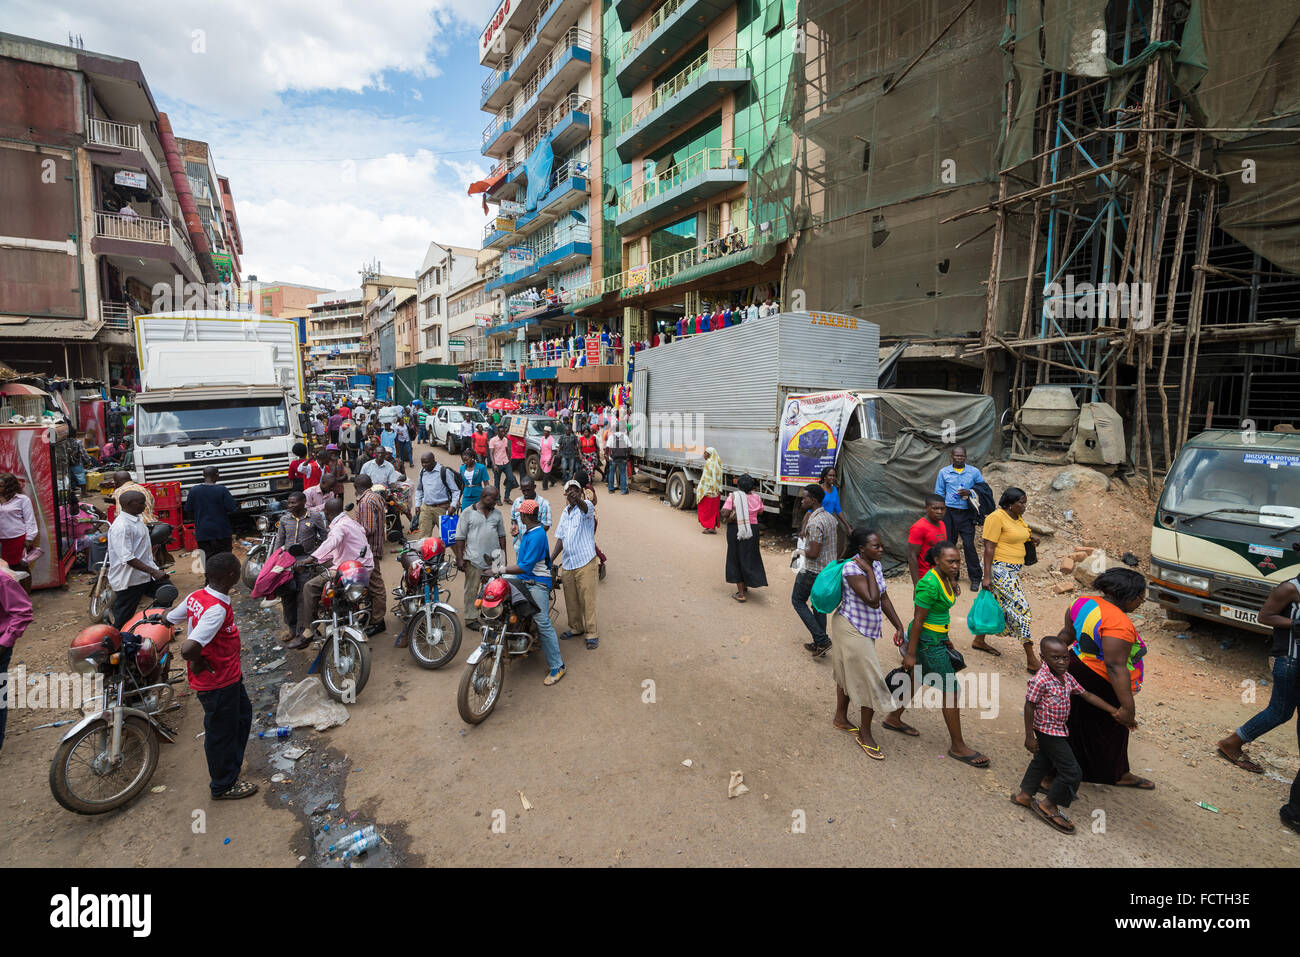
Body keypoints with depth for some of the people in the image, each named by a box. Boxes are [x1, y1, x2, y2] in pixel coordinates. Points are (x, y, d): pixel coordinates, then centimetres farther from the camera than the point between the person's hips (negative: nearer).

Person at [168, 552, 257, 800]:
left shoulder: (196, 596, -5)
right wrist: (199, 663, -20)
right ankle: (223, 786, 31)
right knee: (221, 731, 11)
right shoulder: (217, 609, -32)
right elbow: (188, 649, -39)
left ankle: (229, 764, 47)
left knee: (242, 713, 27)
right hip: (218, 683, -9)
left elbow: (169, 618, 8)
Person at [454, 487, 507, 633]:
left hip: (494, 560, 4)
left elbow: (501, 535, 16)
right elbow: (460, 537, -4)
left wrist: (504, 555, 12)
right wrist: (459, 559, -8)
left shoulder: (497, 514, 10)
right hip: (473, 559, -4)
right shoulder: (468, 513, -4)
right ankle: (470, 618, 11)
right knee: (472, 590, 2)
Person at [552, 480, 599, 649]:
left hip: (585, 563, -7)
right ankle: (576, 628, 32)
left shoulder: (586, 505, -6)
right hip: (567, 564, 7)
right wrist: (551, 559, 12)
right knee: (571, 600, 16)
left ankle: (591, 634, 6)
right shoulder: (565, 513, 16)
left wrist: (577, 499, -56)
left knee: (588, 600, -3)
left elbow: (585, 508, -34)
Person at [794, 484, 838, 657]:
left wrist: (804, 551, -7)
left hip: (813, 570, -9)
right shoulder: (829, 517, 6)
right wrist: (803, 530, 9)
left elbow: (813, 553, -26)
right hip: (829, 569, 9)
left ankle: (822, 640, 1)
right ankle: (820, 645, 23)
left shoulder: (815, 523, -25)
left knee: (798, 601, 8)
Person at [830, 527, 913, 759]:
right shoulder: (852, 569, -25)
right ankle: (865, 734, 15)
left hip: (864, 630, 9)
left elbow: (884, 599, 7)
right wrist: (869, 571, -27)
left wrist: (900, 627, 5)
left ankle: (840, 718, 40)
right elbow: (873, 601, -32)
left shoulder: (875, 565, 2)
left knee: (850, 674, 22)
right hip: (851, 630, -9)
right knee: (871, 681, -1)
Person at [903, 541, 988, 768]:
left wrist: (944, 638, 22)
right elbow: (918, 620, -22)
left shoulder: (945, 579, 5)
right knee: (951, 690, -2)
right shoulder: (930, 584, -24)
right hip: (927, 642, -9)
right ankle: (958, 747, 11)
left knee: (915, 681, 22)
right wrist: (910, 654, -19)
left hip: (936, 639, 9)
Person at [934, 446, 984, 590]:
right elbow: (939, 493, 11)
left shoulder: (974, 472, 3)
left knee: (969, 545, -5)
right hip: (949, 513, 2)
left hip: (966, 513, -1)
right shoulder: (943, 472, 6)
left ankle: (975, 578, 8)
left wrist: (970, 493, -11)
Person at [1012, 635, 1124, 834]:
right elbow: (1029, 707, -22)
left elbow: (1086, 695, 8)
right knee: (1072, 772, -3)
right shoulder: (1040, 681, -28)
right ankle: (1049, 805, 14)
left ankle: (1024, 794, 40)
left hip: (1058, 730, 9)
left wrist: (1113, 711, 5)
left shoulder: (1067, 677, -2)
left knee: (1043, 762, 23)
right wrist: (1029, 736, -18)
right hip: (1048, 731, -9)